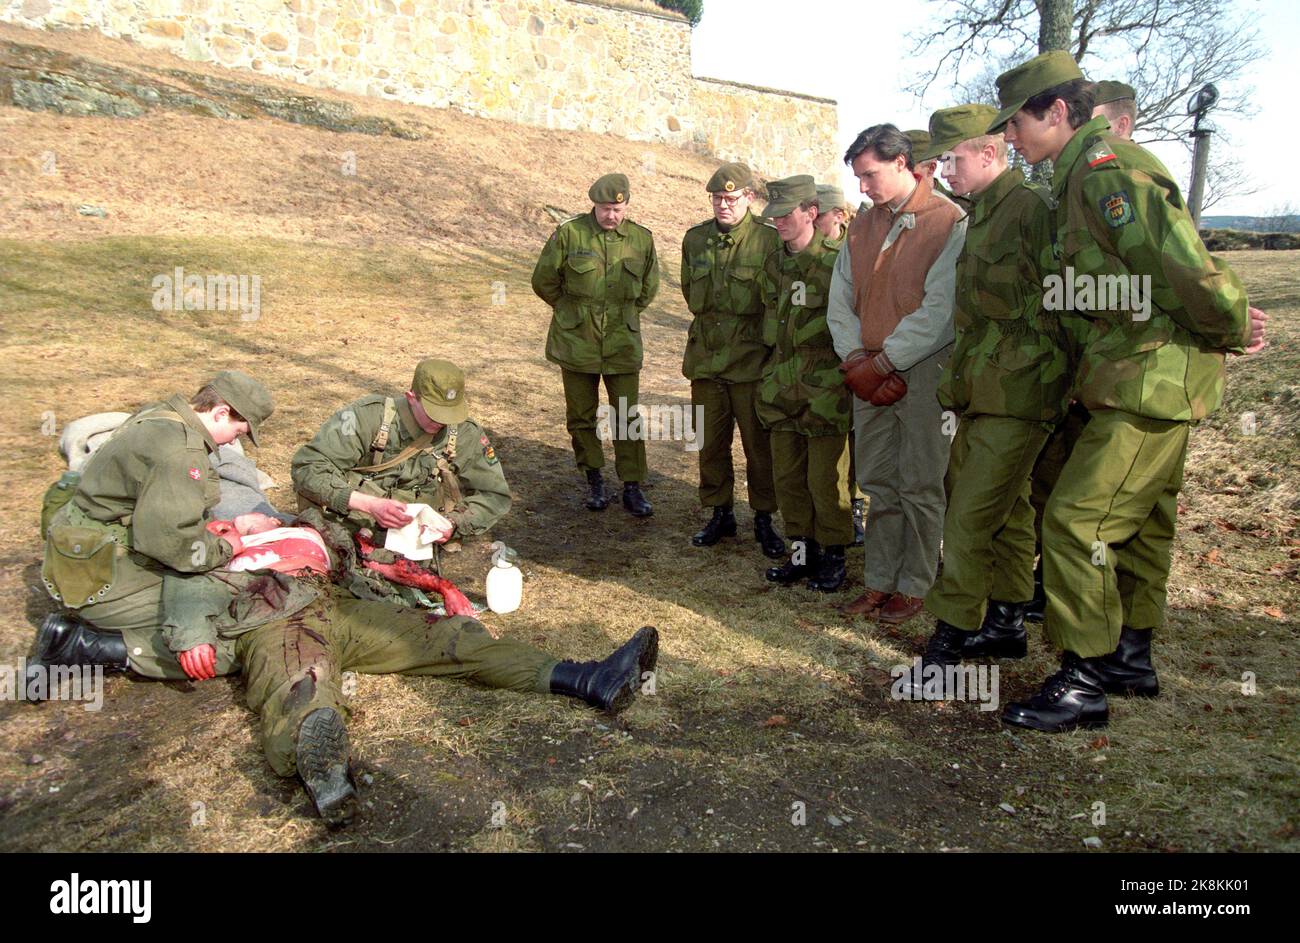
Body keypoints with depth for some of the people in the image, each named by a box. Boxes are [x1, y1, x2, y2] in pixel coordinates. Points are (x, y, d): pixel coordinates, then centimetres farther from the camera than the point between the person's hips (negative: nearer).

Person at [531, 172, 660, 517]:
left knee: (627, 416, 1)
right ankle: (594, 480, 26)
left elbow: (648, 288, 17)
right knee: (581, 416, 9)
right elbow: (543, 281, 3)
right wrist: (573, 311, 9)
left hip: (623, 343, 1)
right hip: (576, 342, 0)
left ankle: (632, 487, 11)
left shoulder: (642, 239, 1)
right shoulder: (568, 234, -7)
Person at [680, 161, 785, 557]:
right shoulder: (695, 239, 7)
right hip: (705, 358, 4)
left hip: (751, 361, -4)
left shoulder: (770, 240, -8)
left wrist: (751, 333, 2)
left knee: (759, 445, 4)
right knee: (711, 443, 11)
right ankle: (720, 513, 26)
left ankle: (764, 519, 18)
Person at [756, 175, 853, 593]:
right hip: (783, 389, 7)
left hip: (825, 391, -6)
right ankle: (802, 550, 25)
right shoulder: (774, 264, 11)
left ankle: (832, 555, 17)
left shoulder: (836, 262, -11)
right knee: (787, 477, 12)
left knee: (826, 481, 2)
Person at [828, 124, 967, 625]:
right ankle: (879, 581, 19)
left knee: (920, 486, 1)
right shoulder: (863, 225, 14)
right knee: (878, 484, 10)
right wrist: (856, 360, -6)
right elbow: (840, 300, 10)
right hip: (869, 374, 6)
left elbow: (939, 311, -15)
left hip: (923, 371, -5)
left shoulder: (948, 221, -6)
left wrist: (882, 363, -14)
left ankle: (913, 587, 13)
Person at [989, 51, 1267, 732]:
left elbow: (1181, 261, -22)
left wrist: (1232, 331, -9)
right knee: (1140, 519, 17)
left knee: (1076, 519, -10)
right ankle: (1131, 658, 32)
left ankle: (1083, 683, 0)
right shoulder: (1087, 173, 15)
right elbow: (1178, 264, 19)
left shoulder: (1105, 169, -17)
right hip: (1153, 377, 10)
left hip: (1151, 377, -10)